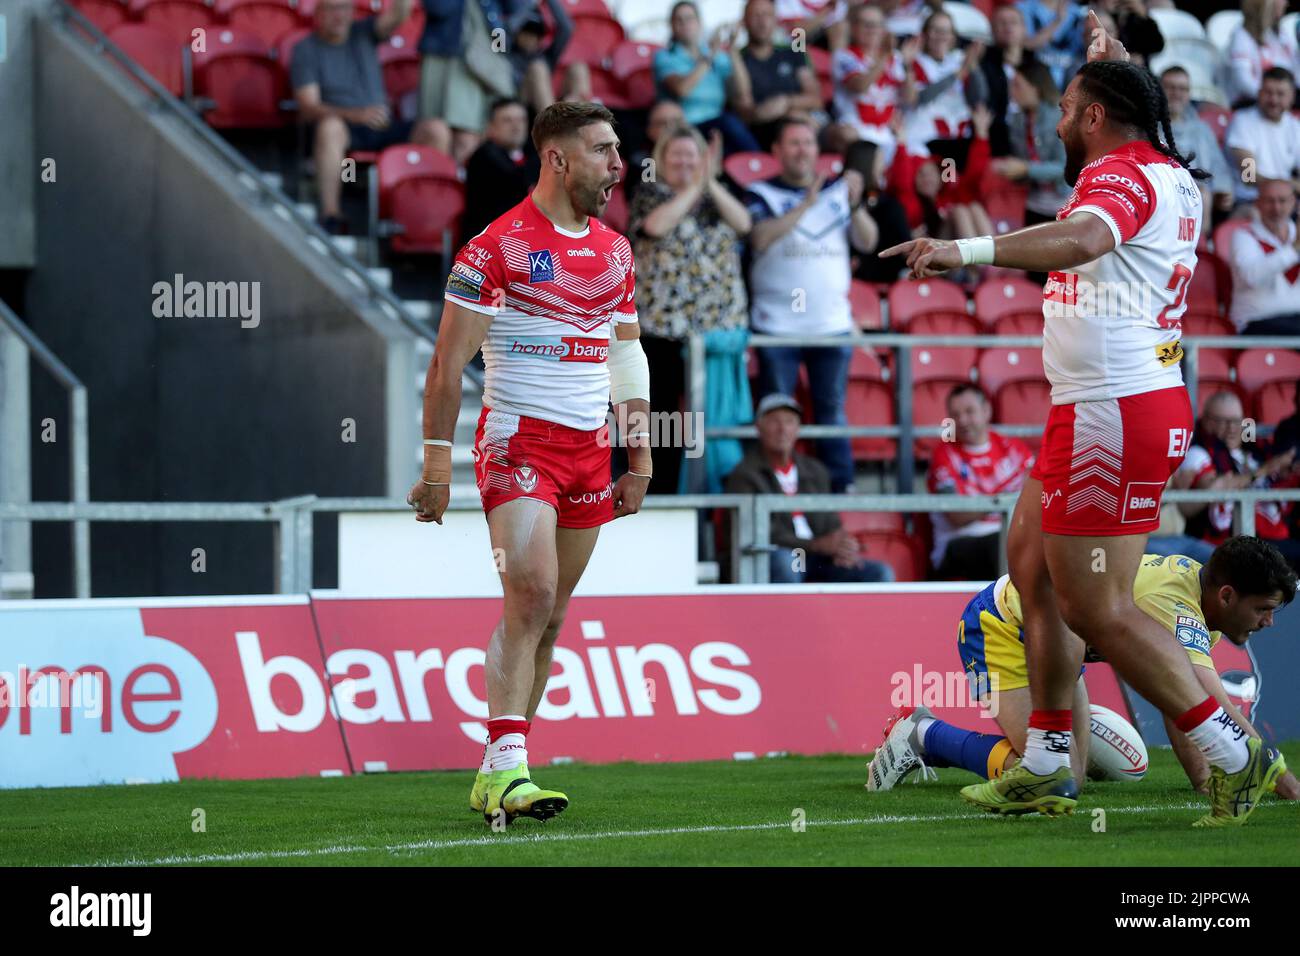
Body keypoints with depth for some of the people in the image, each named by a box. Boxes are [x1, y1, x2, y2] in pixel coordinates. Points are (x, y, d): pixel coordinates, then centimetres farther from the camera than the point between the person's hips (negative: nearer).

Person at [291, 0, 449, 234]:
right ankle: (329, 216, -39)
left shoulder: (363, 33, 14)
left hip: (380, 128, 4)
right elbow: (308, 108, -9)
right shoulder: (306, 49, 3)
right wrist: (357, 115, -25)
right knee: (330, 127, -39)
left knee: (437, 131, -20)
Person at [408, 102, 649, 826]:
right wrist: (437, 465, -12)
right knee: (532, 594, -20)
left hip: (590, 450, 7)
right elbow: (450, 362, -7)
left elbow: (627, 357, 21)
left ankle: (497, 774, 10)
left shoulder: (615, 251, 13)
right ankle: (506, 768, -22)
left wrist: (640, 460, 17)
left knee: (551, 616, 5)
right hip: (518, 440, -7)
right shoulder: (499, 245, -7)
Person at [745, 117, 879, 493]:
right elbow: (761, 238, -16)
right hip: (777, 324, -3)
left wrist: (855, 204, -12)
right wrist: (806, 204, -19)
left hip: (832, 322, 3)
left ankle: (841, 486, 6)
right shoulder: (762, 194, 2)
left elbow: (868, 242, 5)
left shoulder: (837, 191, 12)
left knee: (833, 410, 4)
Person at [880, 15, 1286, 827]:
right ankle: (1046, 767, 20)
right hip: (1148, 403, 10)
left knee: (1096, 608, -8)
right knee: (1032, 566, 16)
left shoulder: (1123, 174, -15)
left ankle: (1233, 754, -5)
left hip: (1112, 417, -10)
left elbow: (1082, 239, -39)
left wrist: (967, 250, -48)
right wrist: (1118, 63, 40)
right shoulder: (1175, 178, 14)